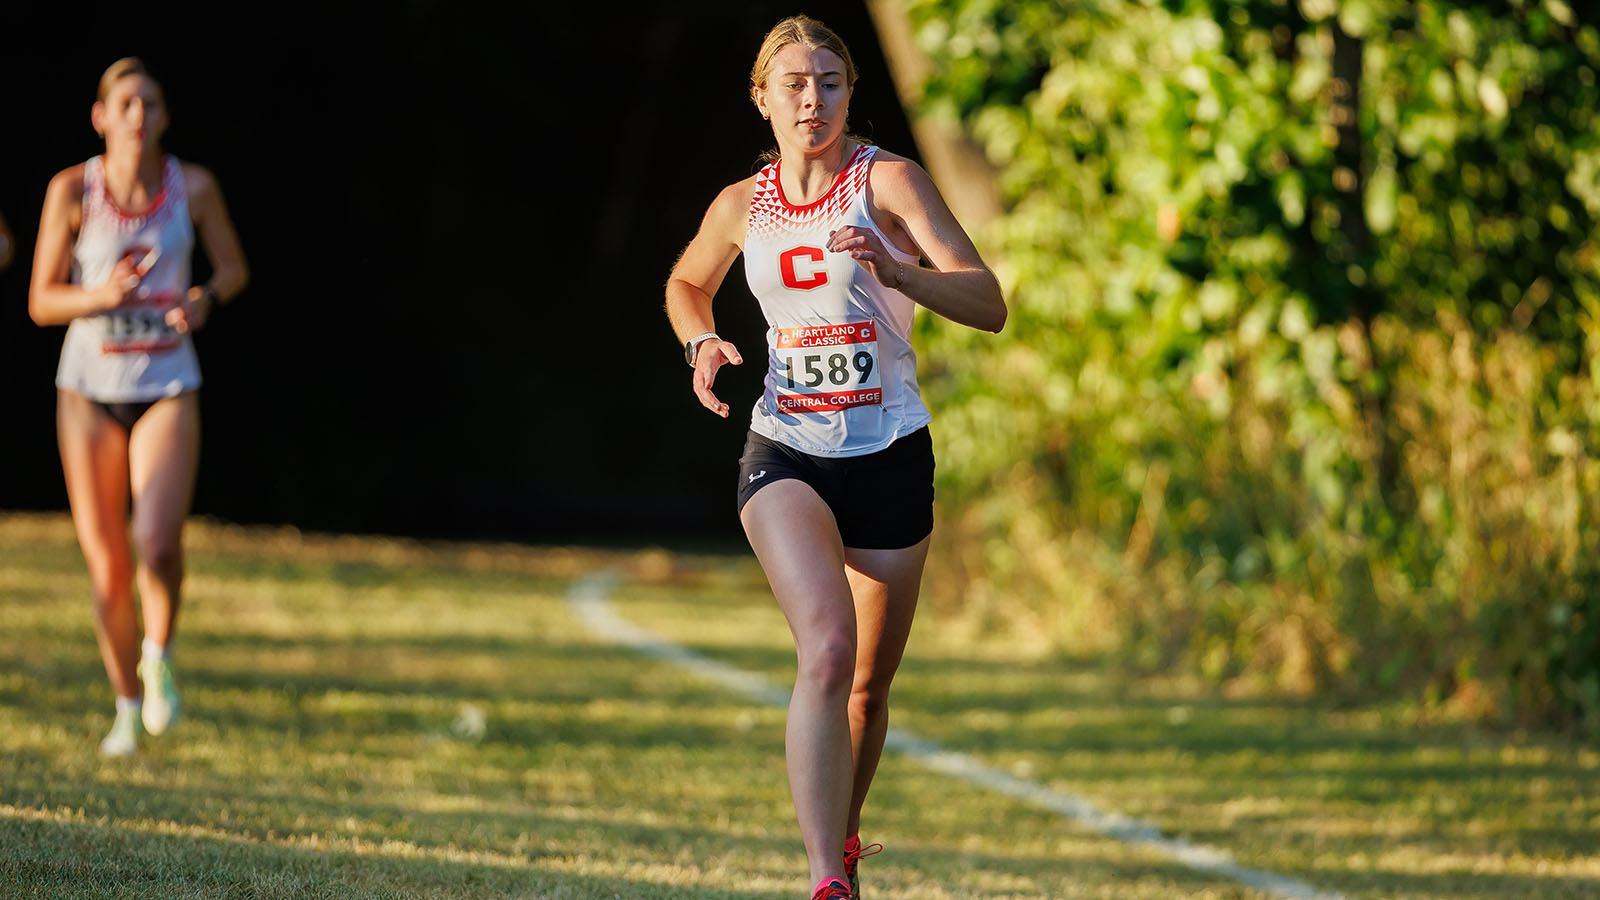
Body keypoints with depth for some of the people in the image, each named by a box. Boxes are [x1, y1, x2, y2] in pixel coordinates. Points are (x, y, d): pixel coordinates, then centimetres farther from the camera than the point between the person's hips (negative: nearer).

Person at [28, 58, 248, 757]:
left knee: (158, 542, -20)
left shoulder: (193, 187, -3)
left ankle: (159, 654, 11)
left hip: (168, 385, 0)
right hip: (89, 388, 0)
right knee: (106, 561, 2)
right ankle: (126, 705, 22)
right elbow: (41, 301, -2)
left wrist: (205, 299, -11)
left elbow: (233, 268, 11)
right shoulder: (72, 191, -7)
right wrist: (102, 295, -21)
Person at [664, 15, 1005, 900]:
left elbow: (989, 305, -15)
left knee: (868, 685, 11)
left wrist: (895, 269, -31)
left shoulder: (889, 181, -6)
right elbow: (685, 284, 26)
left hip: (890, 457, 0)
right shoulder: (742, 206, 4)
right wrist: (703, 344, 5)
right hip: (786, 454, 0)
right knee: (827, 647, -24)